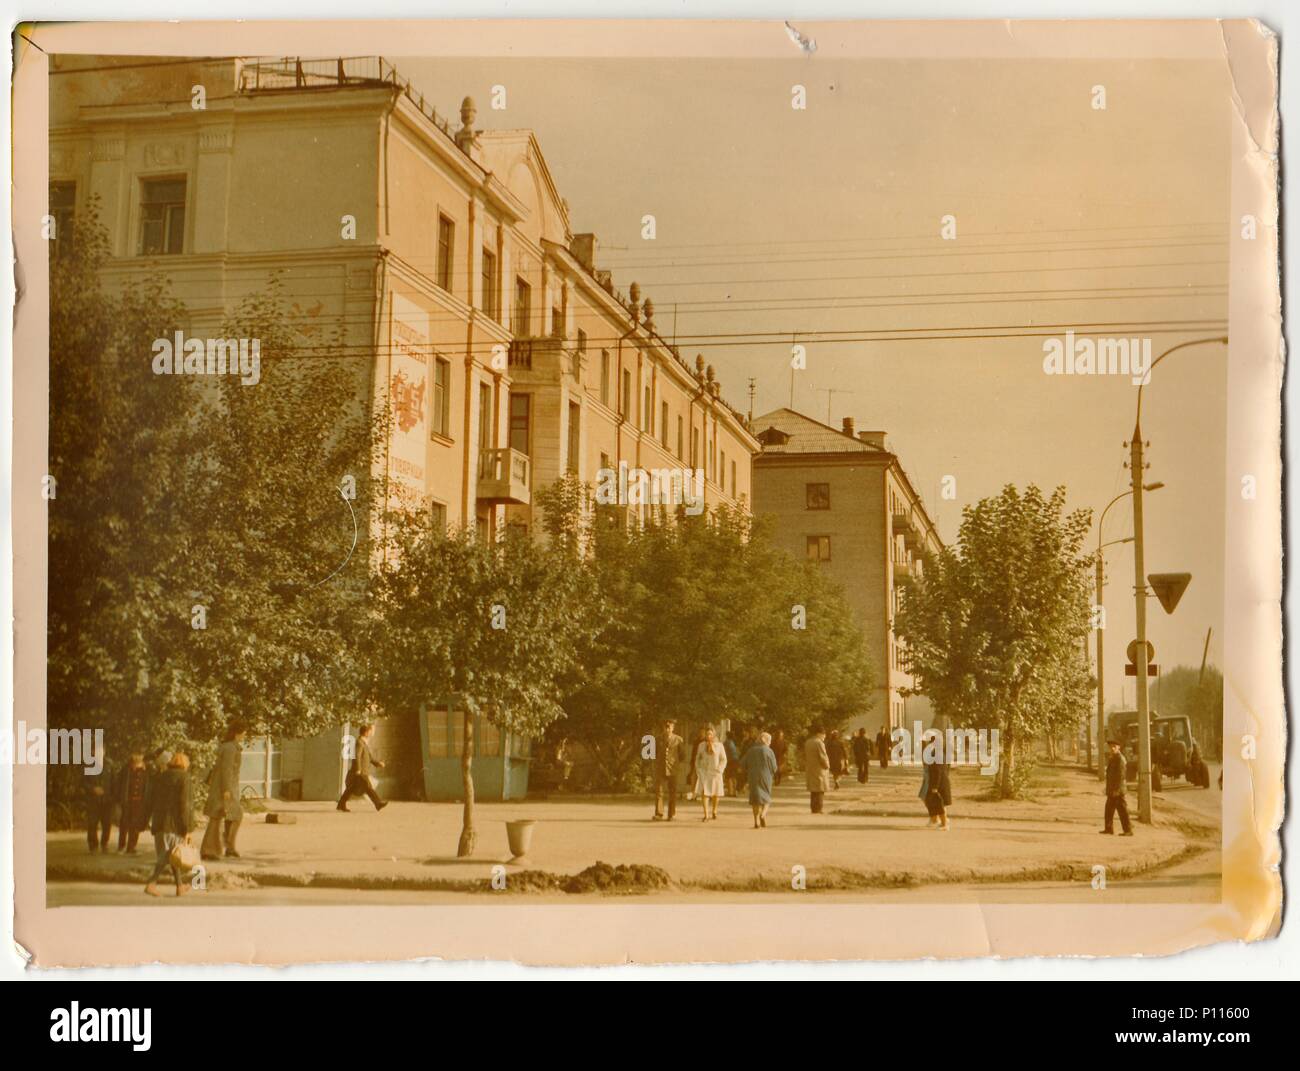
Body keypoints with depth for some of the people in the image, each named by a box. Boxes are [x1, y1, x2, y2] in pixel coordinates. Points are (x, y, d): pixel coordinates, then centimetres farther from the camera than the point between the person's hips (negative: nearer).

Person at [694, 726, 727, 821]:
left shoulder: (719, 746, -2)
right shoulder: (702, 745, 4)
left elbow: (723, 760, 1)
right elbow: (698, 759, 11)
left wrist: (719, 770, -9)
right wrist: (698, 771, 2)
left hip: (715, 773, 0)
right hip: (704, 772, 0)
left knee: (715, 793, 8)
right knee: (704, 793, -12)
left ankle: (714, 812, 28)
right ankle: (706, 815, -14)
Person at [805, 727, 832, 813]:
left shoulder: (808, 743, 11)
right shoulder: (819, 743, -16)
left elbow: (805, 757, 14)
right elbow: (823, 757, -17)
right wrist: (827, 766, -3)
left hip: (810, 770, 8)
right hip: (819, 771, -8)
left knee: (814, 792, 15)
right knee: (820, 792, -3)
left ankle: (814, 809, 17)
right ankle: (817, 809, -5)